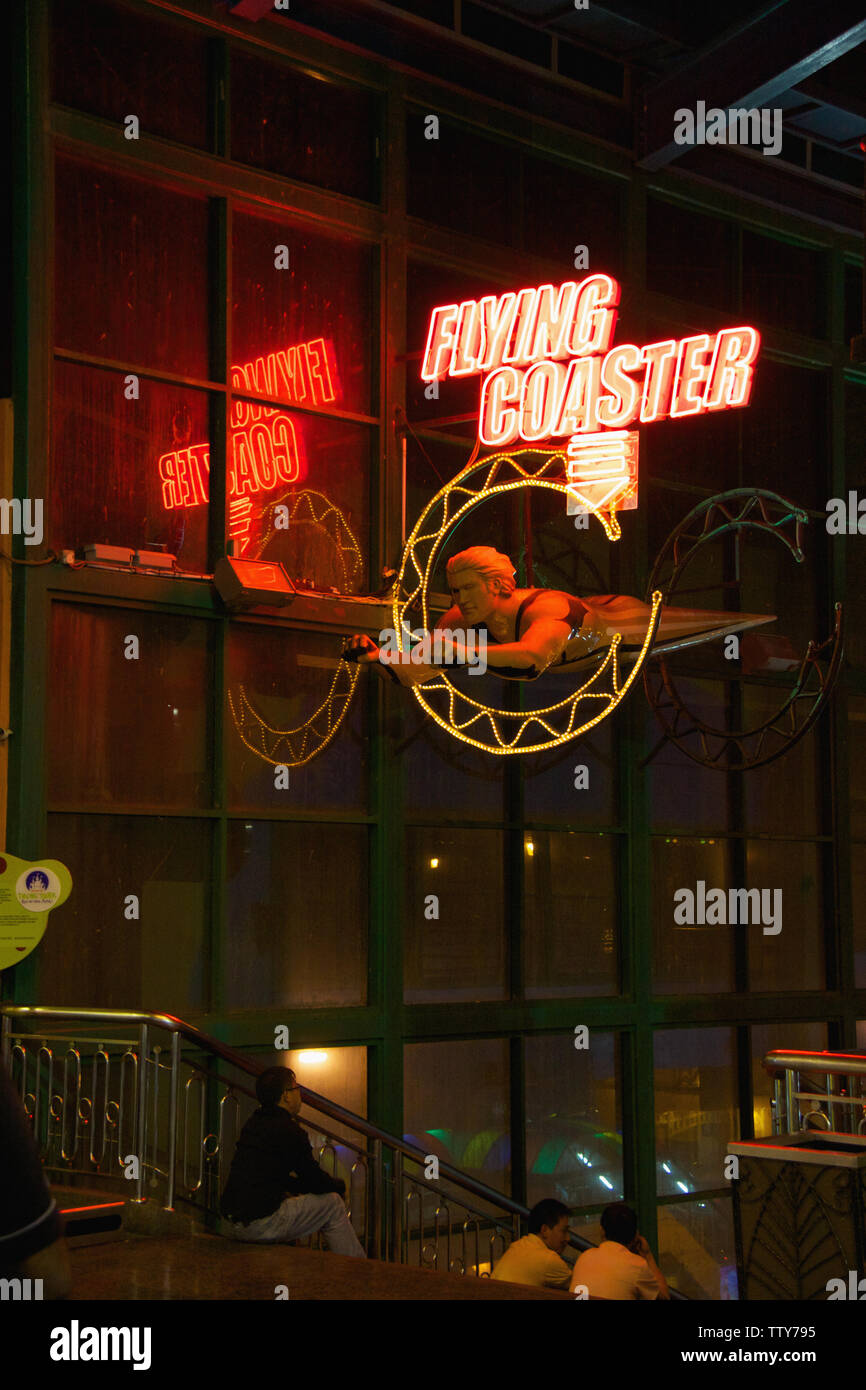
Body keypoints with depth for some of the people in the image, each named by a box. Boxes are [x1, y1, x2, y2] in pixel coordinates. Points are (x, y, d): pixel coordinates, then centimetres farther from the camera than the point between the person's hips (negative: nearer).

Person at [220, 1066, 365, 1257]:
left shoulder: (252, 1124, 16)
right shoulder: (289, 1130, -11)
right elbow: (316, 1180, -4)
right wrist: (340, 1185, 16)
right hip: (260, 1225, -9)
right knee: (332, 1202, 4)